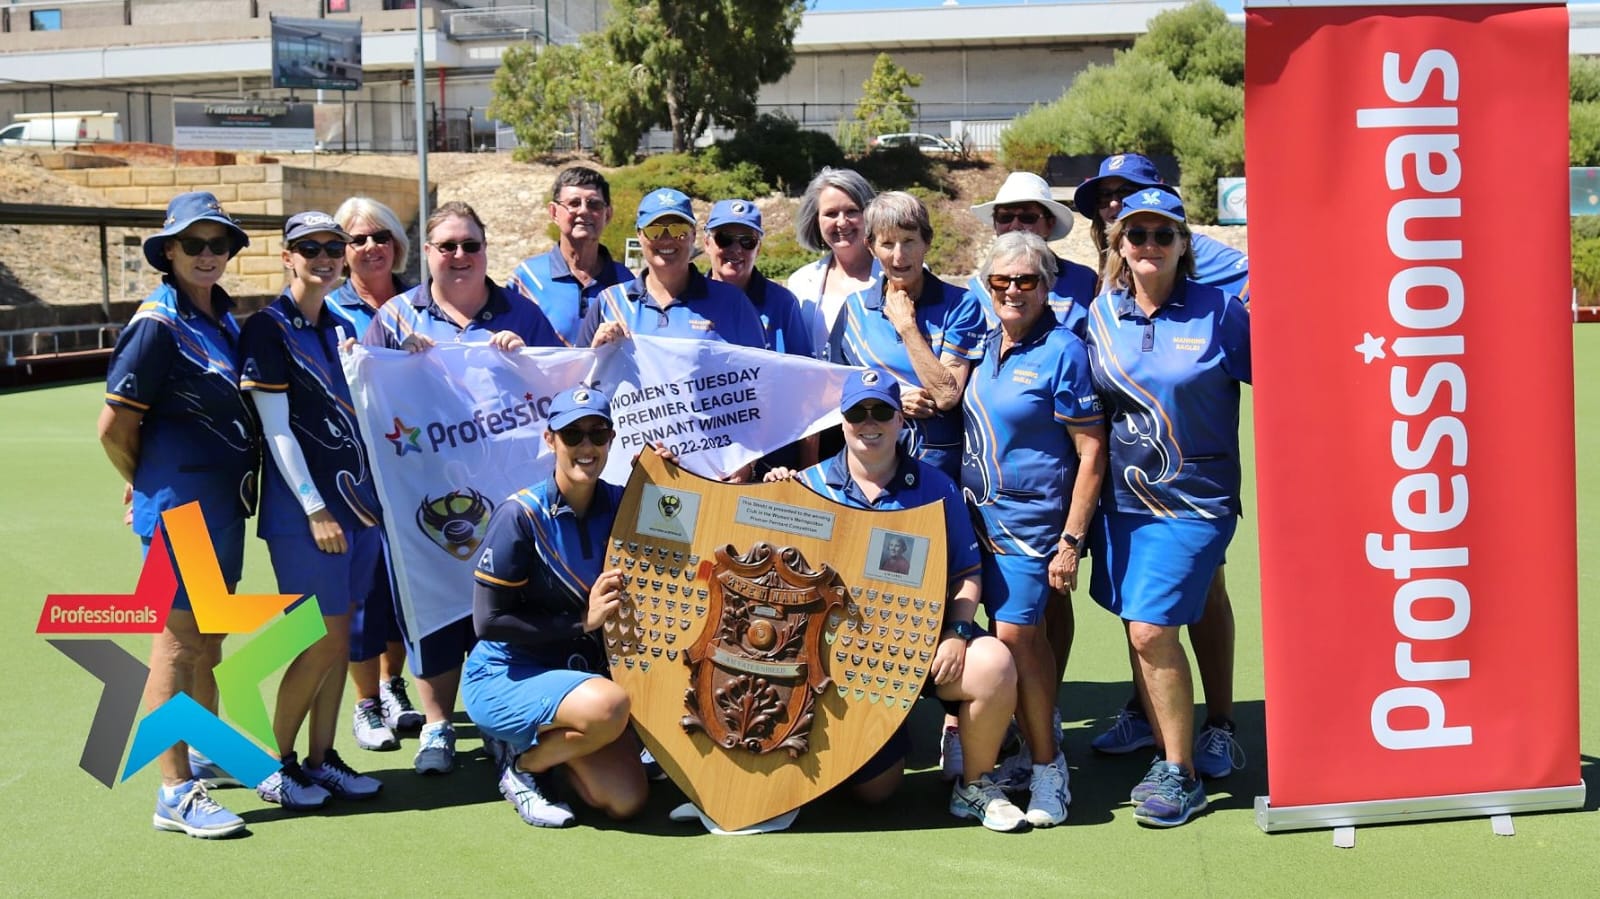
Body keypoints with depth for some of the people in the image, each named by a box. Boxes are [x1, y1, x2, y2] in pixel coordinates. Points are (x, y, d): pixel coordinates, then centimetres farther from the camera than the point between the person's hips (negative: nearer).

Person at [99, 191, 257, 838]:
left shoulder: (221, 315, 10)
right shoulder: (158, 324, -15)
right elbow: (114, 425, -15)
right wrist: (147, 486, 1)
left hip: (222, 500, 8)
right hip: (179, 505, -8)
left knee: (210, 639, 20)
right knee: (178, 643, -2)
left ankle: (205, 754, 35)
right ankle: (175, 794, 6)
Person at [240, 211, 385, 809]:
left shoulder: (340, 327, 14)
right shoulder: (268, 328, -7)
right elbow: (276, 428, -12)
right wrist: (315, 508, -15)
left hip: (357, 496, 7)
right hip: (303, 508, -7)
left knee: (339, 636, 9)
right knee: (326, 640, -5)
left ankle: (321, 759, 19)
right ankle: (274, 766, 9)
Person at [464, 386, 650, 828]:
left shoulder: (620, 506, -1)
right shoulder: (520, 515, -16)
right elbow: (489, 621, -17)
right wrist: (582, 622, -19)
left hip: (580, 673, 6)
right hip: (504, 677, -5)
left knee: (626, 800, -8)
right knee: (609, 705, -34)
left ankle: (539, 741, 19)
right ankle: (521, 763, -4)